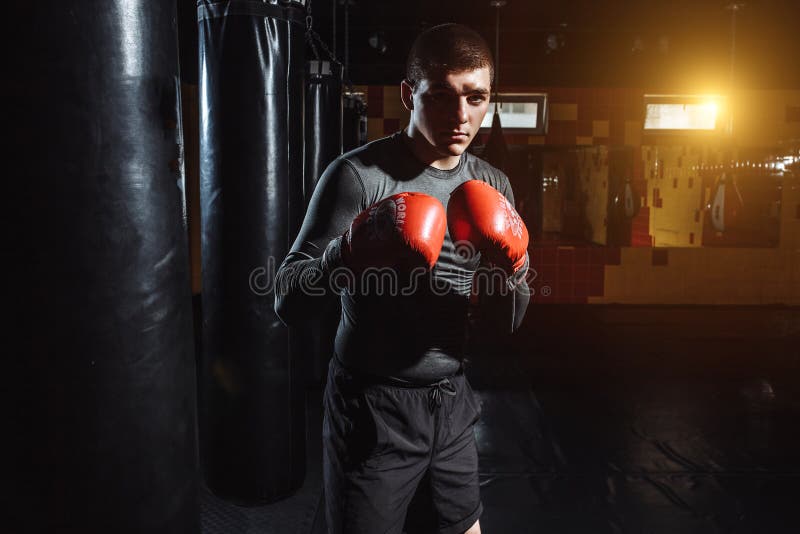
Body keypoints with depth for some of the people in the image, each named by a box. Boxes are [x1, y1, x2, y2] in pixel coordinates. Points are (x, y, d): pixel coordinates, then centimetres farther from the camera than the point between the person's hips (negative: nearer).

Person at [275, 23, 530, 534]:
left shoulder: (493, 185, 2)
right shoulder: (358, 175, -16)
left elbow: (510, 321, 5)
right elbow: (288, 304, -17)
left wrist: (512, 266, -15)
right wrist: (350, 249, -35)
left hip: (452, 400, 6)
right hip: (371, 407, -5)